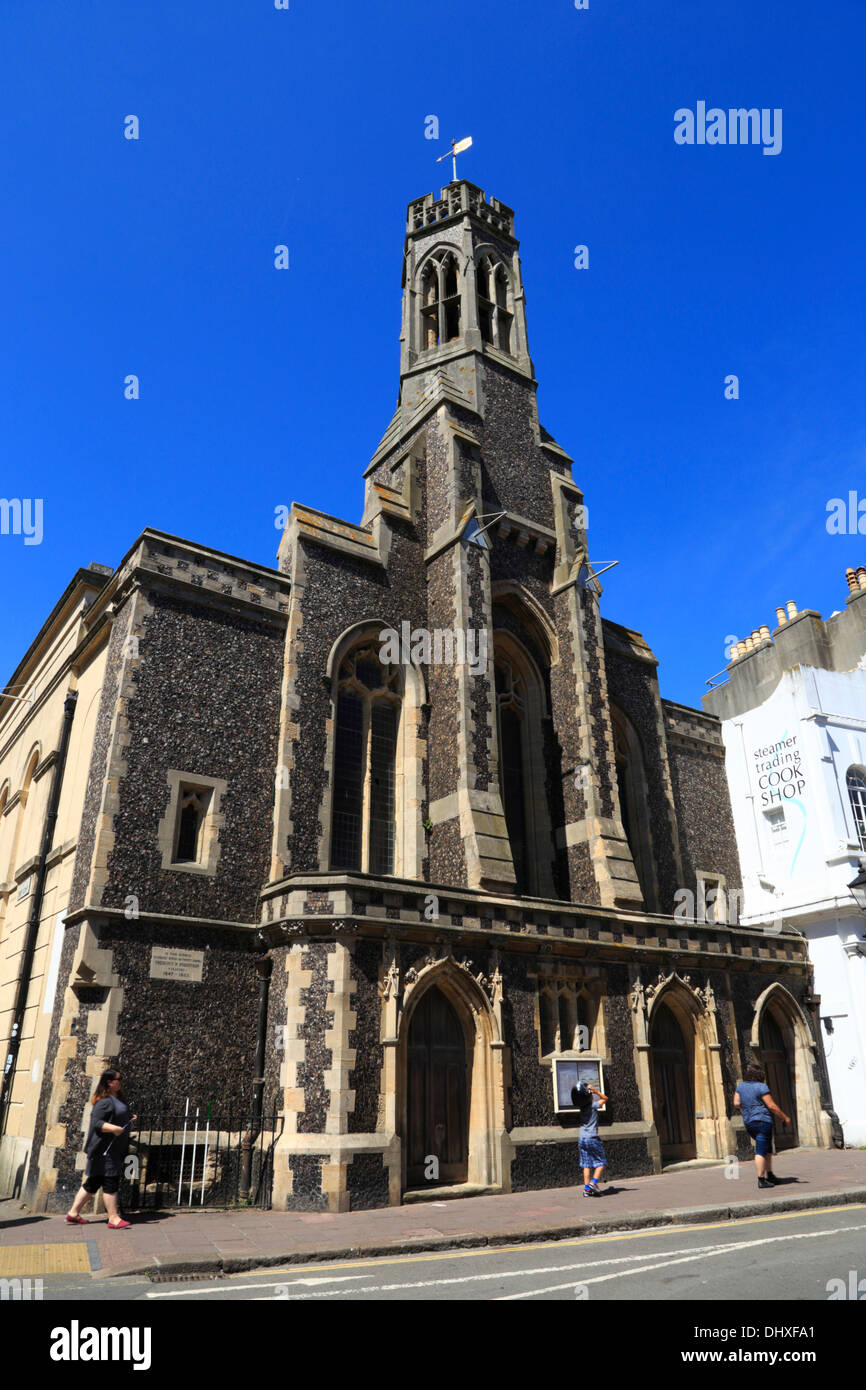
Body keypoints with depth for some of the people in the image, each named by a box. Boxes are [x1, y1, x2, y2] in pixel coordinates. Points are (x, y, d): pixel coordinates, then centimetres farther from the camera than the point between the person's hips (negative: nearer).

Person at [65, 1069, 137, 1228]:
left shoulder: (117, 1099, 16)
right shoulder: (104, 1101, -15)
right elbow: (96, 1122, -23)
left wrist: (129, 1120, 14)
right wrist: (113, 1128, -35)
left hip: (115, 1149, 10)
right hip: (105, 1149, -10)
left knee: (92, 1182, 14)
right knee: (110, 1182, -7)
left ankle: (73, 1213, 22)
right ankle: (113, 1218, -3)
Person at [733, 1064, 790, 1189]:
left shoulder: (741, 1086, 10)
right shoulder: (761, 1087, -10)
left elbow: (736, 1103, 9)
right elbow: (771, 1105, -12)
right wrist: (784, 1117, 0)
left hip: (748, 1123, 7)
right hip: (762, 1120, -7)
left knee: (767, 1147, 20)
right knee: (761, 1151, -7)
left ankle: (770, 1175, 21)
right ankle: (761, 1180, -9)